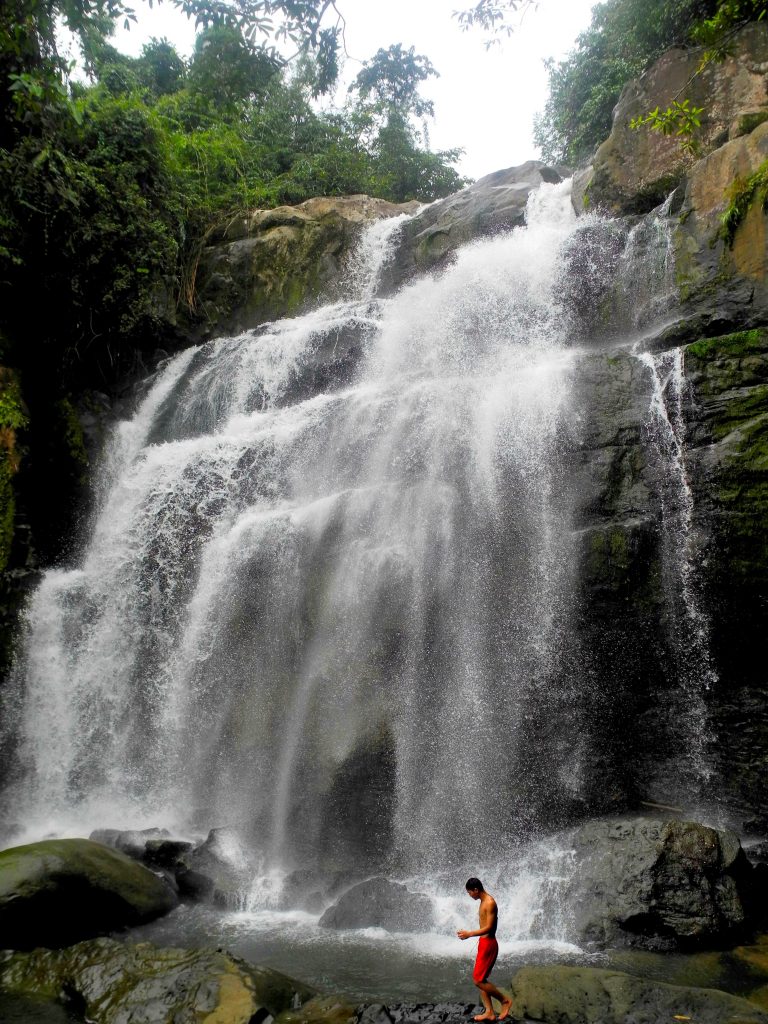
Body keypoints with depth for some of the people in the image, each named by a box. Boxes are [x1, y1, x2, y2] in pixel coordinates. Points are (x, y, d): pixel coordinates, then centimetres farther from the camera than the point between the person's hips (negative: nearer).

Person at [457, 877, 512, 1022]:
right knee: (479, 979, 12)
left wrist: (469, 934, -22)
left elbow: (489, 927, -24)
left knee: (478, 980, -6)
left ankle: (505, 1000, 7)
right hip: (484, 943, 10)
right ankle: (489, 1012, 19)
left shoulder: (490, 903, -21)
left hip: (488, 944, -10)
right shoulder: (483, 901, 10)